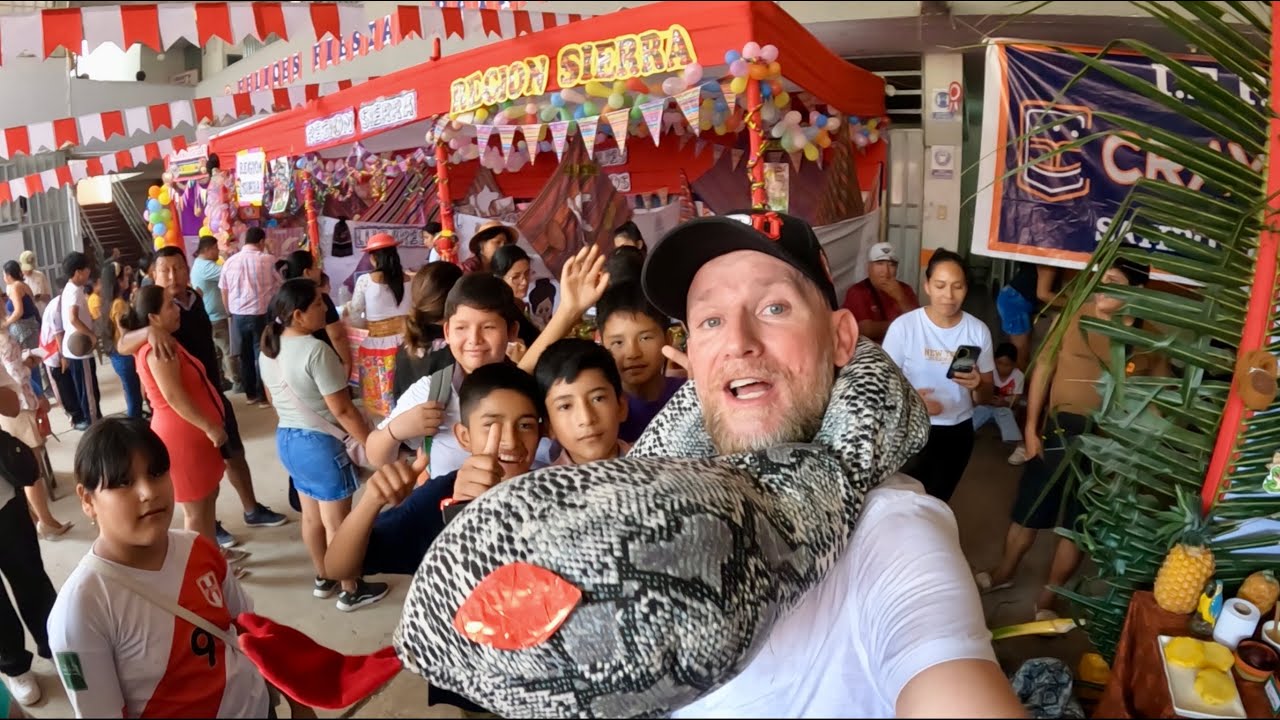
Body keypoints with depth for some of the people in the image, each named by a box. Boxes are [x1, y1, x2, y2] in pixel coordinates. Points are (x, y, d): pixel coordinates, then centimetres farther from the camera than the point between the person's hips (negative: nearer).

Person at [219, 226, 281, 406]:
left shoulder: (230, 261, 3)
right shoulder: (268, 260, -7)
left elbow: (224, 292, 9)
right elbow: (278, 286, 4)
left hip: (238, 314, 4)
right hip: (260, 313, -3)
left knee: (245, 353, 14)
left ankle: (250, 393, 21)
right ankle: (264, 395, 8)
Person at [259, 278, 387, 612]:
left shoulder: (269, 349, 2)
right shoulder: (315, 350, -24)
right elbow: (341, 409, -23)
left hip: (287, 438, 8)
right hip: (321, 442, -8)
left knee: (311, 515, 22)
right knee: (337, 522, 6)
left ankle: (323, 578, 37)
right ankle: (351, 590, 20)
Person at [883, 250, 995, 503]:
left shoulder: (978, 331, -4)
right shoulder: (903, 326, -14)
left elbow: (985, 398, 1)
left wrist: (977, 386, -22)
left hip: (958, 433, 3)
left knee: (937, 502, 19)